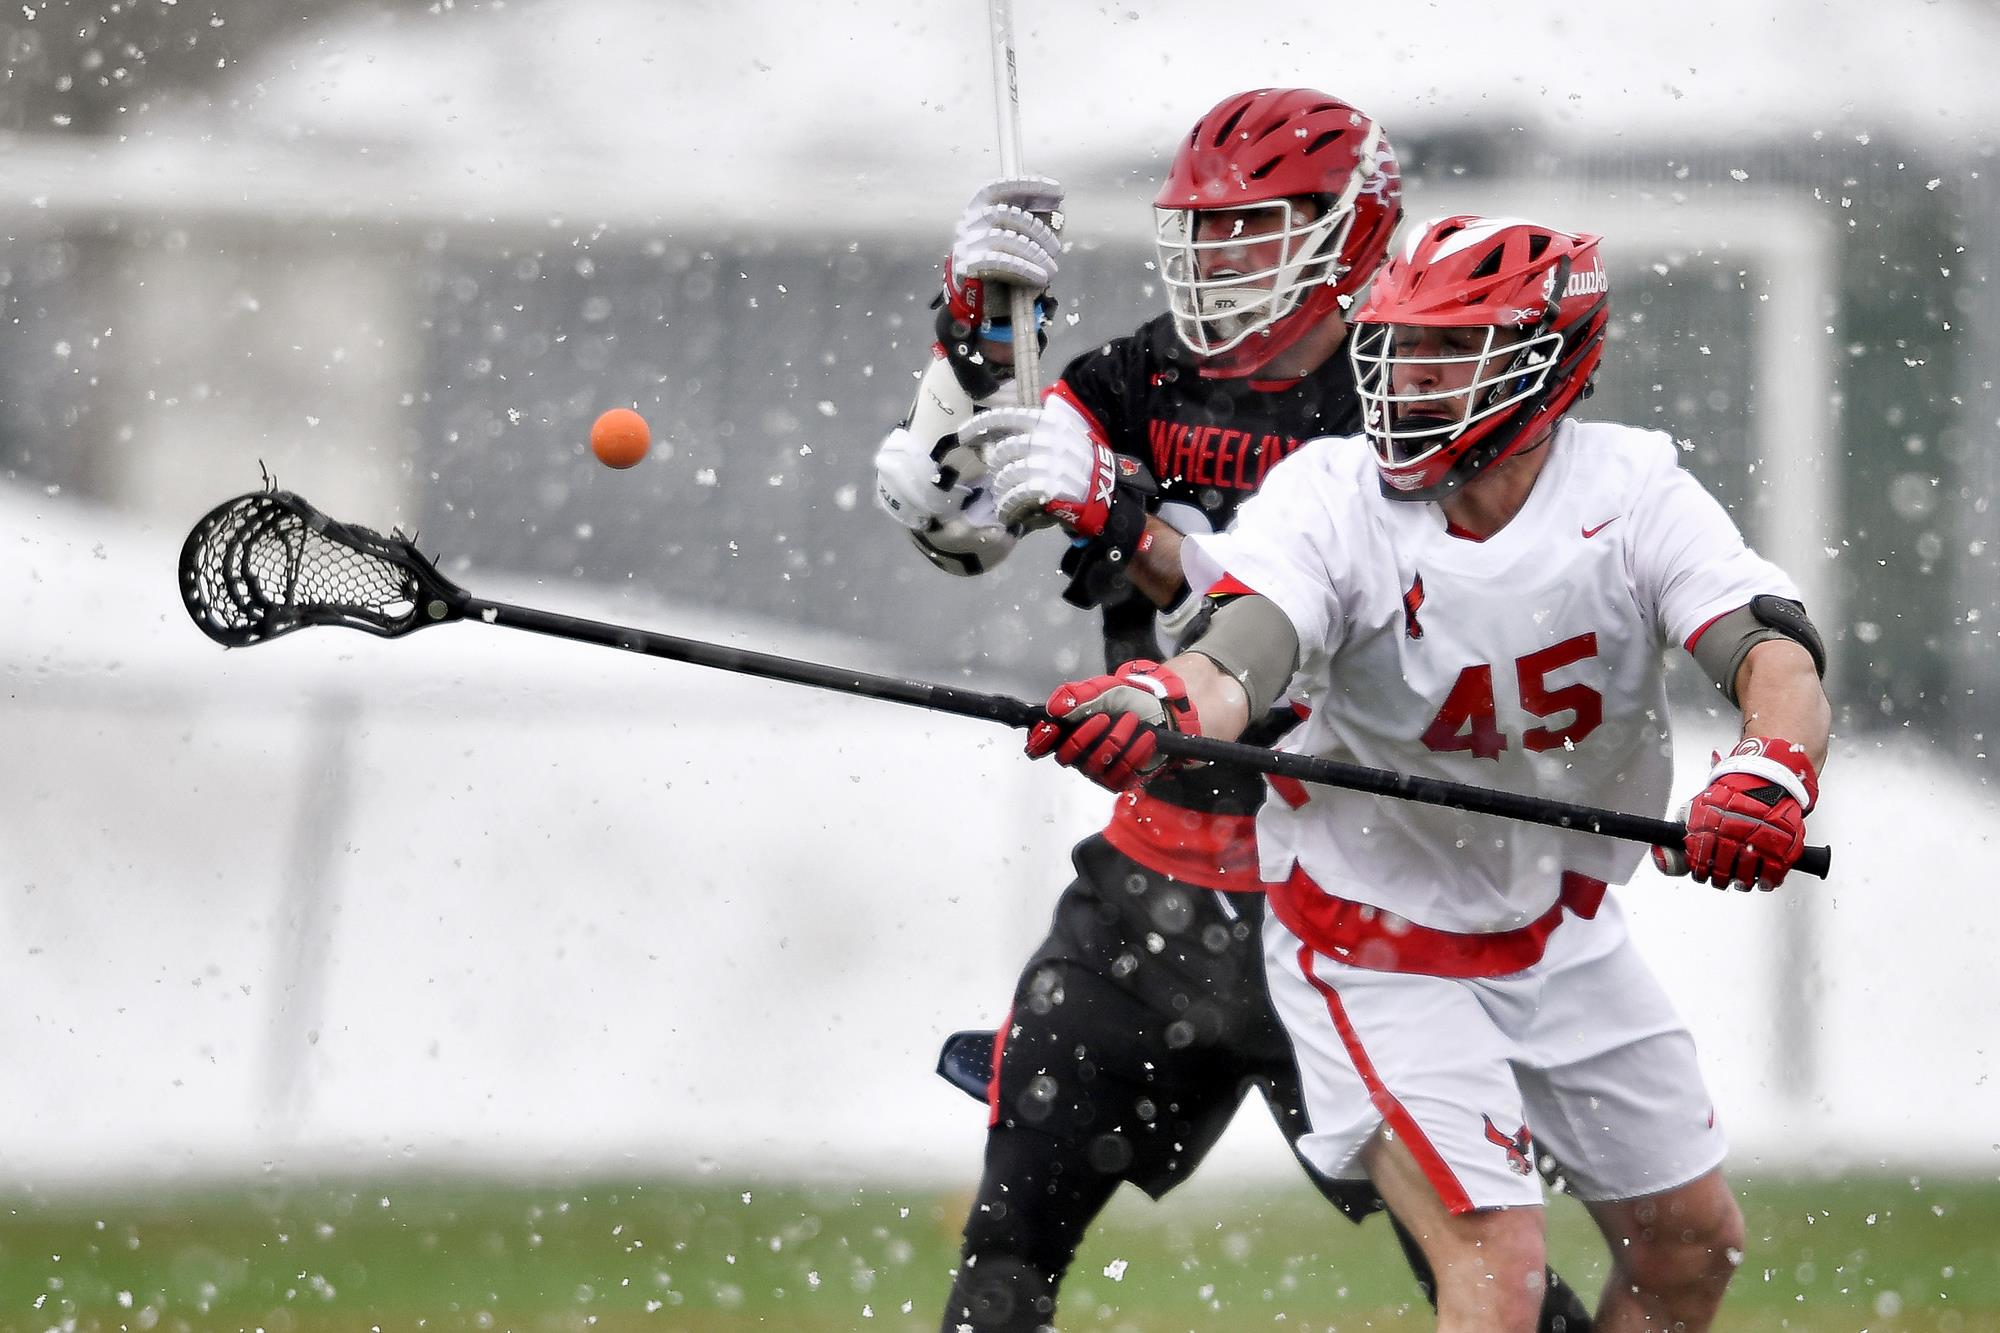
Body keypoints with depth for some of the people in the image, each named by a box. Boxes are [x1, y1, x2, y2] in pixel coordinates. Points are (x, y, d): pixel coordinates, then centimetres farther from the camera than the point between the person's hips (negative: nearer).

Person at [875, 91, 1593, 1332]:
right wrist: (974, 332, -10)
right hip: (1159, 859, 6)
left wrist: (1119, 523, -31)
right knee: (1023, 1196, 4)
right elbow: (950, 519, 3)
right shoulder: (1151, 376, 5)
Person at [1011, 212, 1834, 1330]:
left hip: (1561, 932, 5)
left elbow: (1777, 660, -28)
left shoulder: (1633, 494, -14)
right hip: (1379, 944, -4)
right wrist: (1157, 705, -61)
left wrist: (1771, 774, -51)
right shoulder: (1333, 499, -20)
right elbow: (1237, 668, -37)